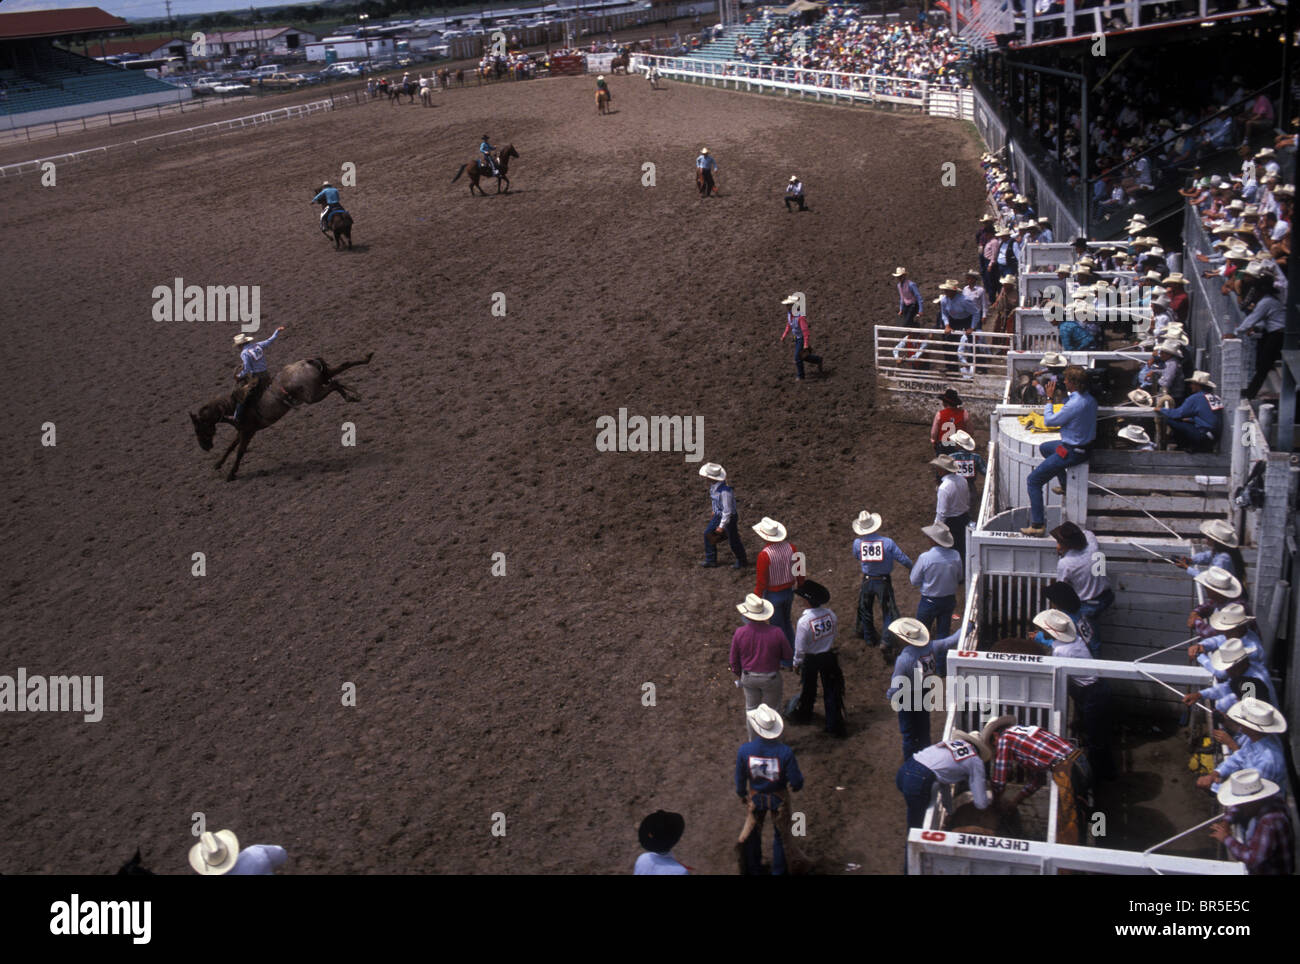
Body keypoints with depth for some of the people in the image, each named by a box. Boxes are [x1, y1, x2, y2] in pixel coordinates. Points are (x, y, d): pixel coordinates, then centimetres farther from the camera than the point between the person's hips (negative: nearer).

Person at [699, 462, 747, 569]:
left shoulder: (725, 491, -37)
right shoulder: (713, 485, -10)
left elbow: (727, 511, -31)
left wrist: (721, 526, -25)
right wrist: (714, 512, 22)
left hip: (729, 517, -8)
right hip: (718, 515, 8)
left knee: (733, 541, 10)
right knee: (708, 534, 13)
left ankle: (741, 561, 34)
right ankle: (711, 560, 28)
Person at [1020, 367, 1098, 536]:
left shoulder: (1074, 405, -30)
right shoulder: (1090, 399, -1)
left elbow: (1048, 421, -17)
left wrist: (1049, 400, -6)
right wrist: (1065, 395, 11)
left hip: (1072, 452, -10)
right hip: (1086, 445, 10)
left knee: (1033, 481, -5)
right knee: (1044, 447, 36)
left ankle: (1038, 525, -7)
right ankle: (1065, 484, 42)